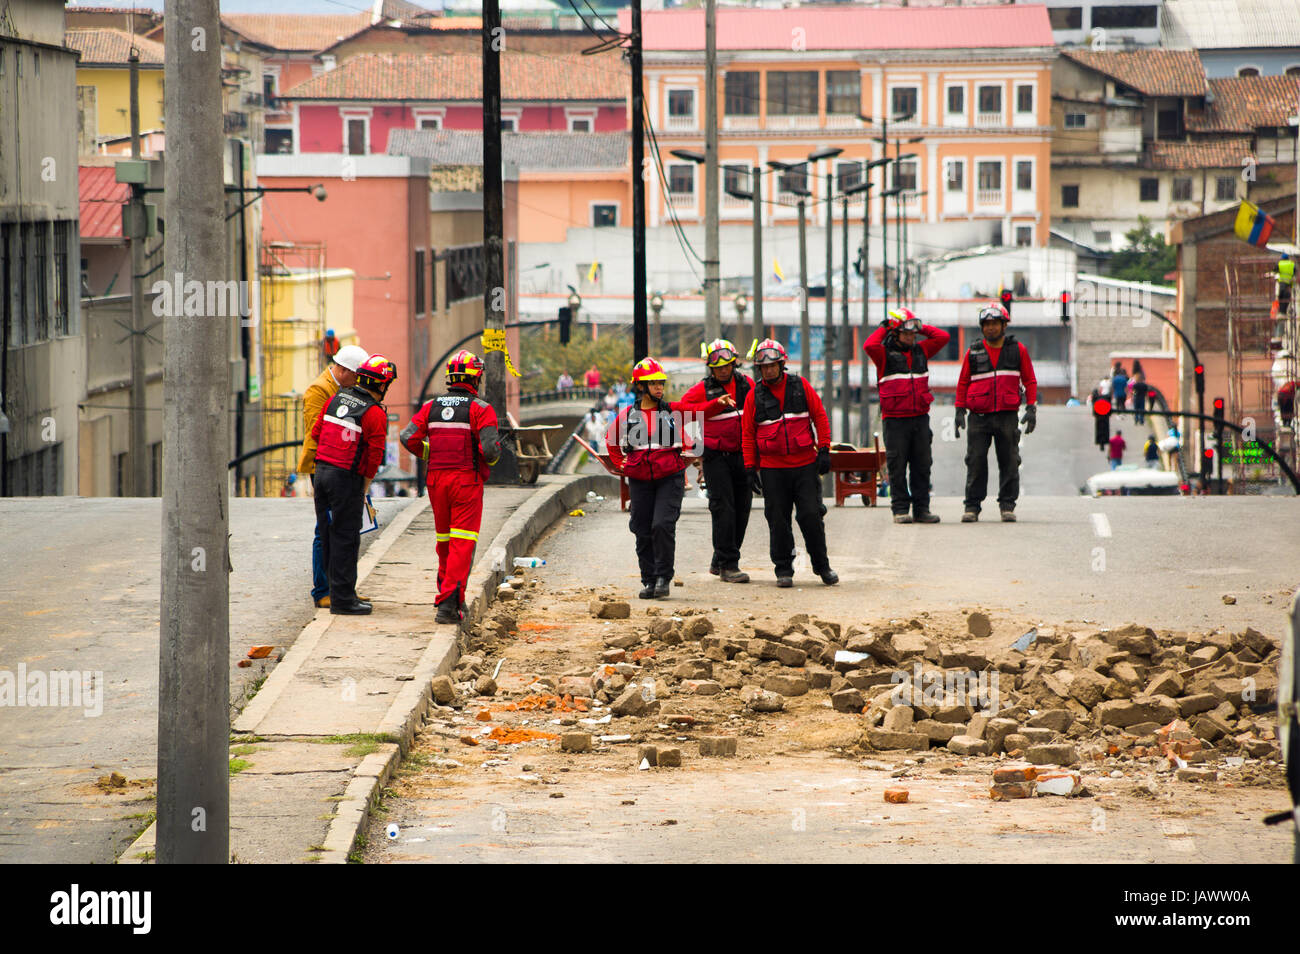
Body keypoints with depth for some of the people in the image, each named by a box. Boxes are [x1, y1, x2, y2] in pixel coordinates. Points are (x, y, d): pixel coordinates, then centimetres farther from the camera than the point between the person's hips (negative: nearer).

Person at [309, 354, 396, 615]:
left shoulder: (337, 399, 8)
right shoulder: (375, 413, -11)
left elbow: (316, 432, 13)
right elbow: (375, 455, -11)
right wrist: (365, 486, 0)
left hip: (322, 470, 7)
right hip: (347, 477, -7)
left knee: (328, 535, 13)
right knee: (345, 538, -2)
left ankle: (343, 593, 23)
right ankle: (343, 599, 0)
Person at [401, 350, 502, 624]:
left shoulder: (432, 406, 7)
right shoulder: (481, 409, -7)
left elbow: (408, 437, 0)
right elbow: (490, 448, -17)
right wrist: (490, 459, 6)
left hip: (436, 478, 5)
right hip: (467, 479, -5)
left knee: (444, 540, 18)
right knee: (462, 542, -5)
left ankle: (448, 591, 31)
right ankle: (449, 602, -15)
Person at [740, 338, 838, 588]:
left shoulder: (801, 386, 3)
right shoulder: (754, 396, 3)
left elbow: (820, 417, 7)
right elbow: (748, 434, 7)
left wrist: (824, 450, -1)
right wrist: (750, 468, 2)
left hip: (805, 465, 0)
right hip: (772, 469, 1)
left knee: (811, 515, -3)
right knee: (778, 521, 1)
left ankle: (822, 565, 12)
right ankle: (783, 570, 10)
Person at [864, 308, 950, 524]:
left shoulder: (920, 351, 14)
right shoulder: (884, 354, -1)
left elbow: (942, 337, 11)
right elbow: (869, 346, -21)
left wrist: (920, 327, 9)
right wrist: (883, 329, -6)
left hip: (920, 417, 4)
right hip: (895, 419, -4)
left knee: (922, 466, 5)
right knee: (897, 466, -2)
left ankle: (922, 508, 10)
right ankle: (900, 509, 3)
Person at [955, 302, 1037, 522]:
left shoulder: (1018, 350, 7)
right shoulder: (973, 352, 8)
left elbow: (1030, 381, 10)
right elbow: (963, 383, 13)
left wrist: (1031, 409, 1)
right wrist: (959, 411, 6)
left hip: (1007, 416, 0)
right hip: (979, 416, 0)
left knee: (1009, 463, 1)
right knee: (976, 462, -3)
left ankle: (1007, 505, 8)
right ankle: (972, 506, 2)